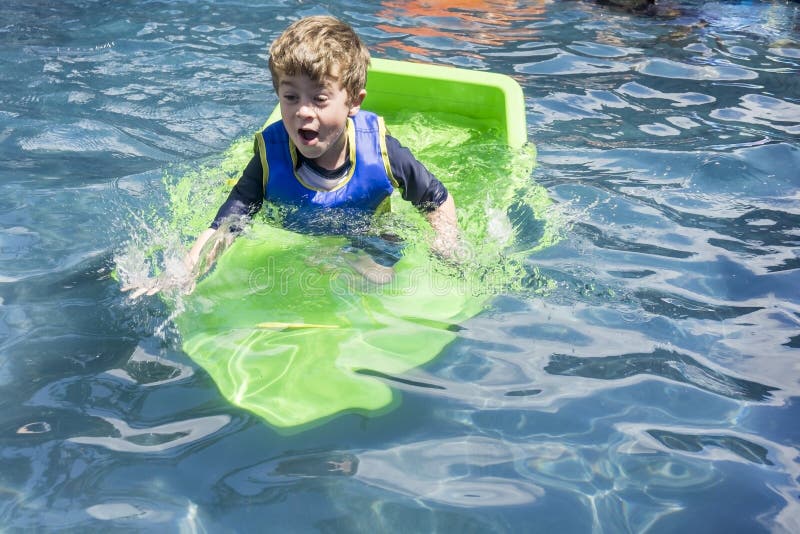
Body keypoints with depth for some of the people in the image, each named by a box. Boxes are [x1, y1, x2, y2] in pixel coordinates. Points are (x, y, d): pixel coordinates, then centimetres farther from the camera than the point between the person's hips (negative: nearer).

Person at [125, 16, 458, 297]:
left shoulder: (381, 150, -23)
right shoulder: (271, 161, -24)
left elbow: (439, 201, -7)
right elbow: (224, 228, -27)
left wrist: (446, 243, -25)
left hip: (369, 244, 0)